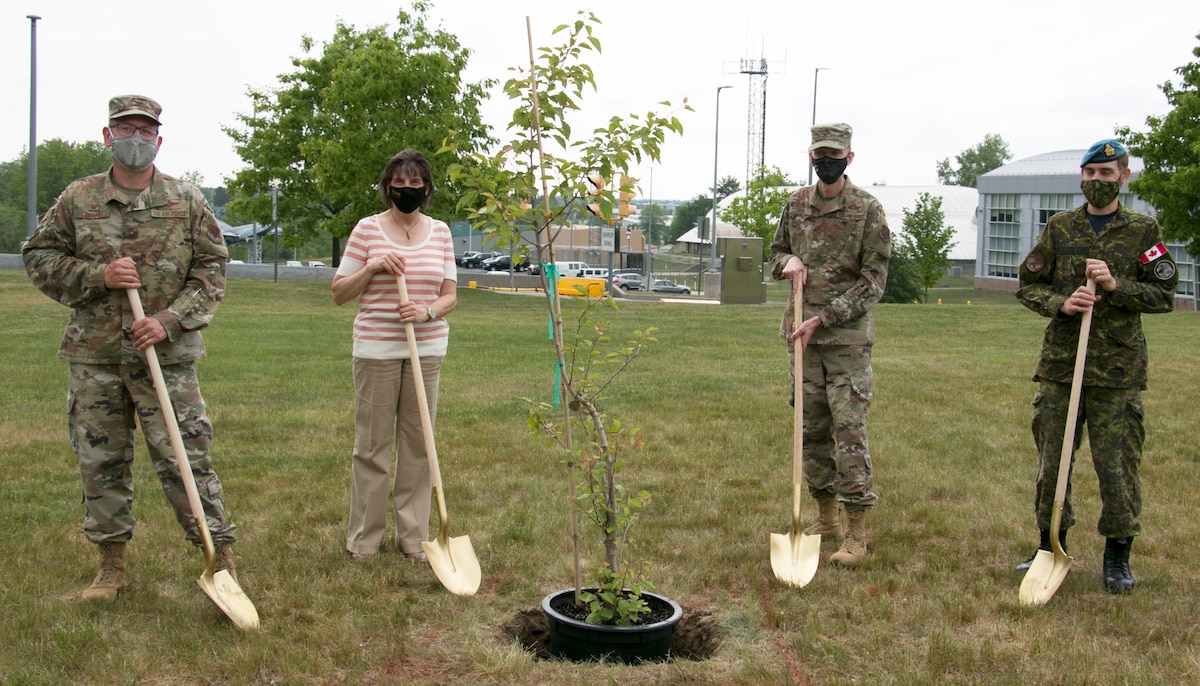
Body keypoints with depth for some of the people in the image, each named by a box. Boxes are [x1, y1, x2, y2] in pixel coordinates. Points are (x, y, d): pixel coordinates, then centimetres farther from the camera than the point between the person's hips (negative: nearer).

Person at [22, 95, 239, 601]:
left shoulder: (187, 201, 3)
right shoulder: (77, 198, 6)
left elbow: (211, 270, 3)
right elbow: (39, 258, 8)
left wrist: (170, 320, -10)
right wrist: (97, 276, -9)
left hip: (167, 355, -2)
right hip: (94, 355, 2)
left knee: (184, 459, -2)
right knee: (100, 463, 9)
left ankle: (221, 556, 9)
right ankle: (112, 566, 24)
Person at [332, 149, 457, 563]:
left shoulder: (440, 232, 8)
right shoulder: (368, 229, 0)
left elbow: (449, 296, 8)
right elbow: (339, 293, 2)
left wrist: (428, 311, -13)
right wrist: (373, 267, -13)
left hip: (427, 349, 3)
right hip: (376, 350, -2)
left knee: (417, 444, 7)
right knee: (372, 445, 2)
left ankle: (413, 536, 18)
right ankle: (363, 538, 15)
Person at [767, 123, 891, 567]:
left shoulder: (868, 210, -7)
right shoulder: (796, 205, 8)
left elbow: (872, 283, -9)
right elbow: (777, 250, 23)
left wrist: (821, 319, -16)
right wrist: (788, 261, -3)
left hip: (847, 337, -5)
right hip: (801, 333, 5)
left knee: (849, 431, -7)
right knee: (812, 429, 11)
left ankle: (856, 534, 0)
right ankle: (827, 519, 25)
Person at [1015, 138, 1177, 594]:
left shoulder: (1144, 231, 3)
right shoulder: (1059, 228, 9)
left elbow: (1164, 296, 2)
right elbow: (1028, 286, 9)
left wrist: (1116, 286, -14)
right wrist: (1060, 303, -10)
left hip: (1117, 369, -2)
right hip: (1060, 363, 2)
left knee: (1118, 466, 0)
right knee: (1051, 460, 7)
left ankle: (1118, 556, 16)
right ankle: (1051, 544, 24)